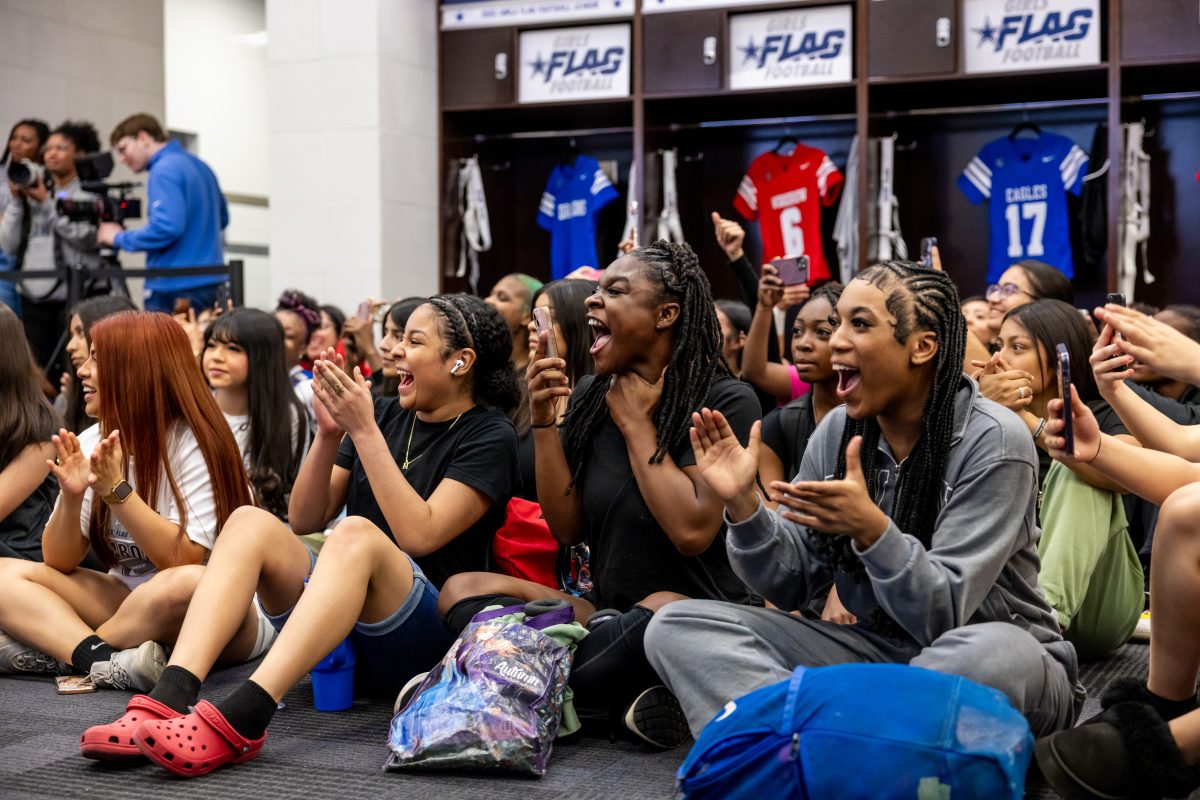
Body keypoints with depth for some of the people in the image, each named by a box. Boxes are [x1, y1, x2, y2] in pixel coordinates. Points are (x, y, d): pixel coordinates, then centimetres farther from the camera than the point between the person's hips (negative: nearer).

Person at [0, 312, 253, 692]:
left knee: (185, 584, -38)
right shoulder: (91, 443, 0)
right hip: (125, 600, 6)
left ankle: (55, 650, -20)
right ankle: (102, 660, -32)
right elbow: (59, 563, 1)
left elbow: (188, 562, -20)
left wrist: (117, 490, -26)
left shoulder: (194, 443, -14)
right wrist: (71, 497, -17)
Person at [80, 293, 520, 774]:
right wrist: (329, 433, -4)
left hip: (422, 640, -6)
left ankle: (240, 720, -50)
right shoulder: (386, 414, 16)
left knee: (356, 533, -34)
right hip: (337, 637, 6)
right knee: (251, 522, -18)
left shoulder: (489, 437, -1)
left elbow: (419, 534, -17)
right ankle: (169, 700, -38)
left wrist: (364, 430, -16)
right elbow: (304, 519, 11)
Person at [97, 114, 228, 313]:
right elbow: (222, 218, 25)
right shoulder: (198, 165, 15)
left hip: (177, 288, -9)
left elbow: (167, 228, -23)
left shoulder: (165, 170, -12)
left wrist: (120, 238, -10)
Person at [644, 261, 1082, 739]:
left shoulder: (992, 442, -16)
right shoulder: (838, 431, 0)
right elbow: (791, 586, 1)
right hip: (876, 650, 5)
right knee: (677, 626, -10)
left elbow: (943, 615, -22)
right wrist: (743, 505, -16)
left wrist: (872, 529, -38)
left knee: (995, 653, -42)